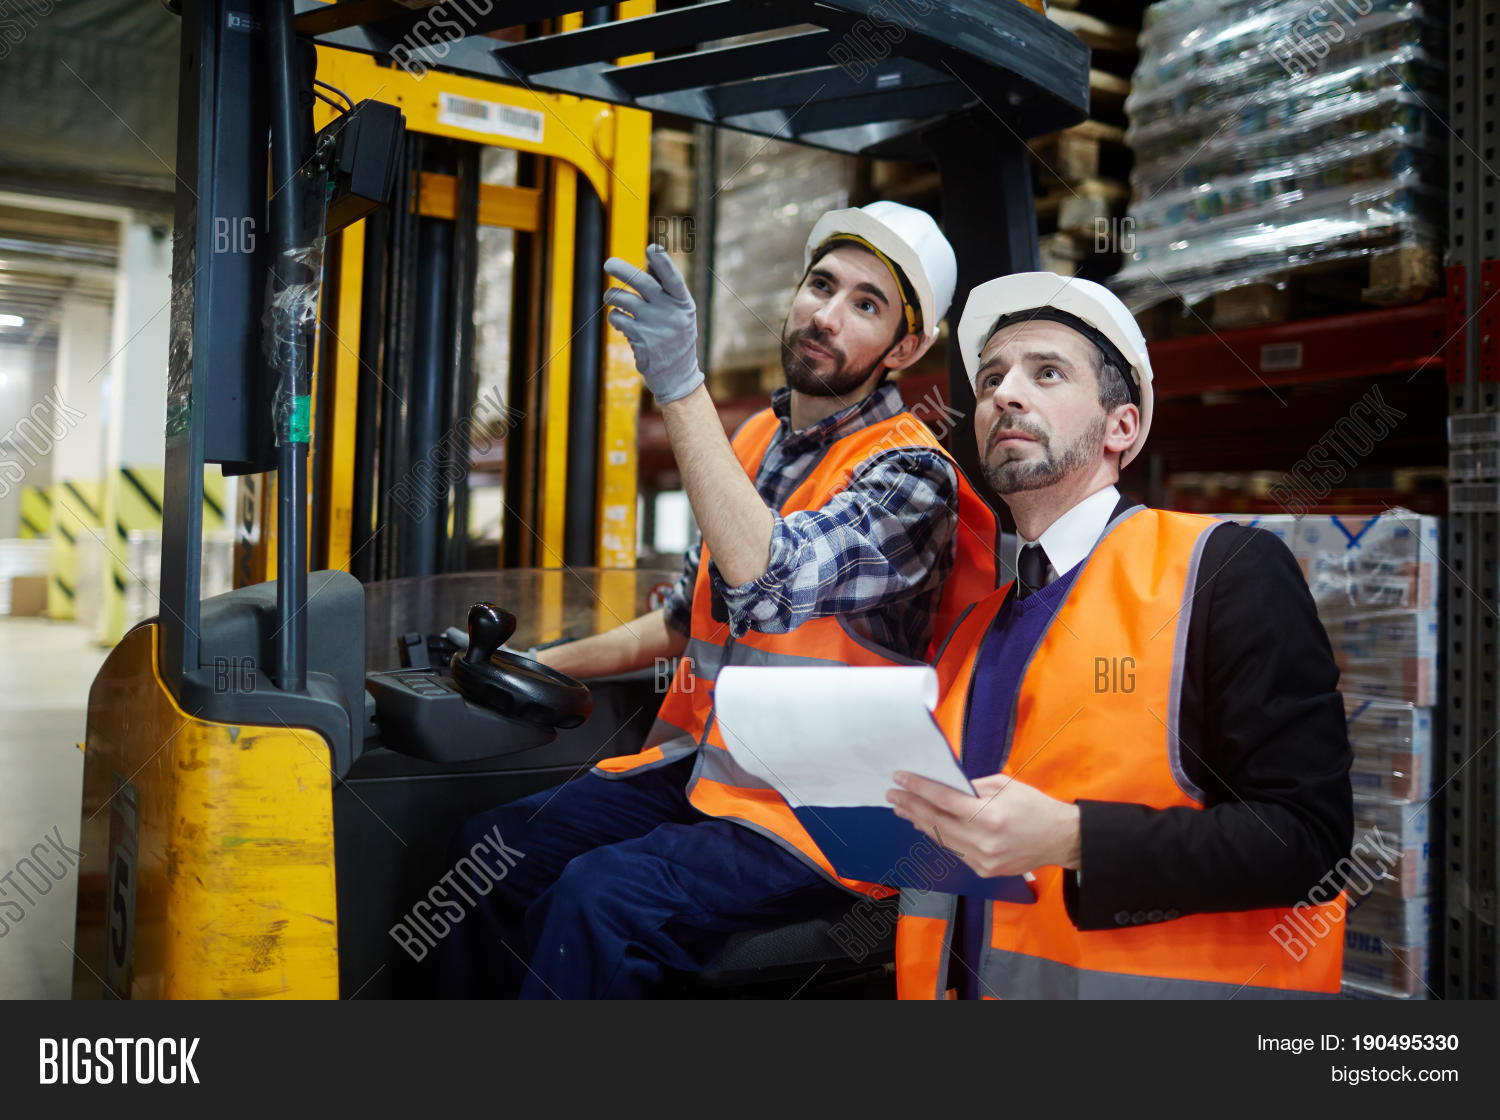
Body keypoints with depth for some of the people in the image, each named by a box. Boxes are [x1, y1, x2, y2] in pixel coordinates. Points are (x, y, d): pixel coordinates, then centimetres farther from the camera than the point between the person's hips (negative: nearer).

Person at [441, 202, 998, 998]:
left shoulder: (911, 475, -12)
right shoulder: (755, 440, 12)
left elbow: (768, 580, -30)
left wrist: (680, 385, -33)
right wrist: (542, 665, 20)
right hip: (698, 766, 8)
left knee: (596, 898, -27)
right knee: (490, 851, -5)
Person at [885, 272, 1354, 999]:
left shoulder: (1226, 568, -2)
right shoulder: (969, 631, 14)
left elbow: (1304, 829, -9)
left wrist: (1073, 840, -16)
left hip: (1158, 978, -5)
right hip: (972, 984, 5)